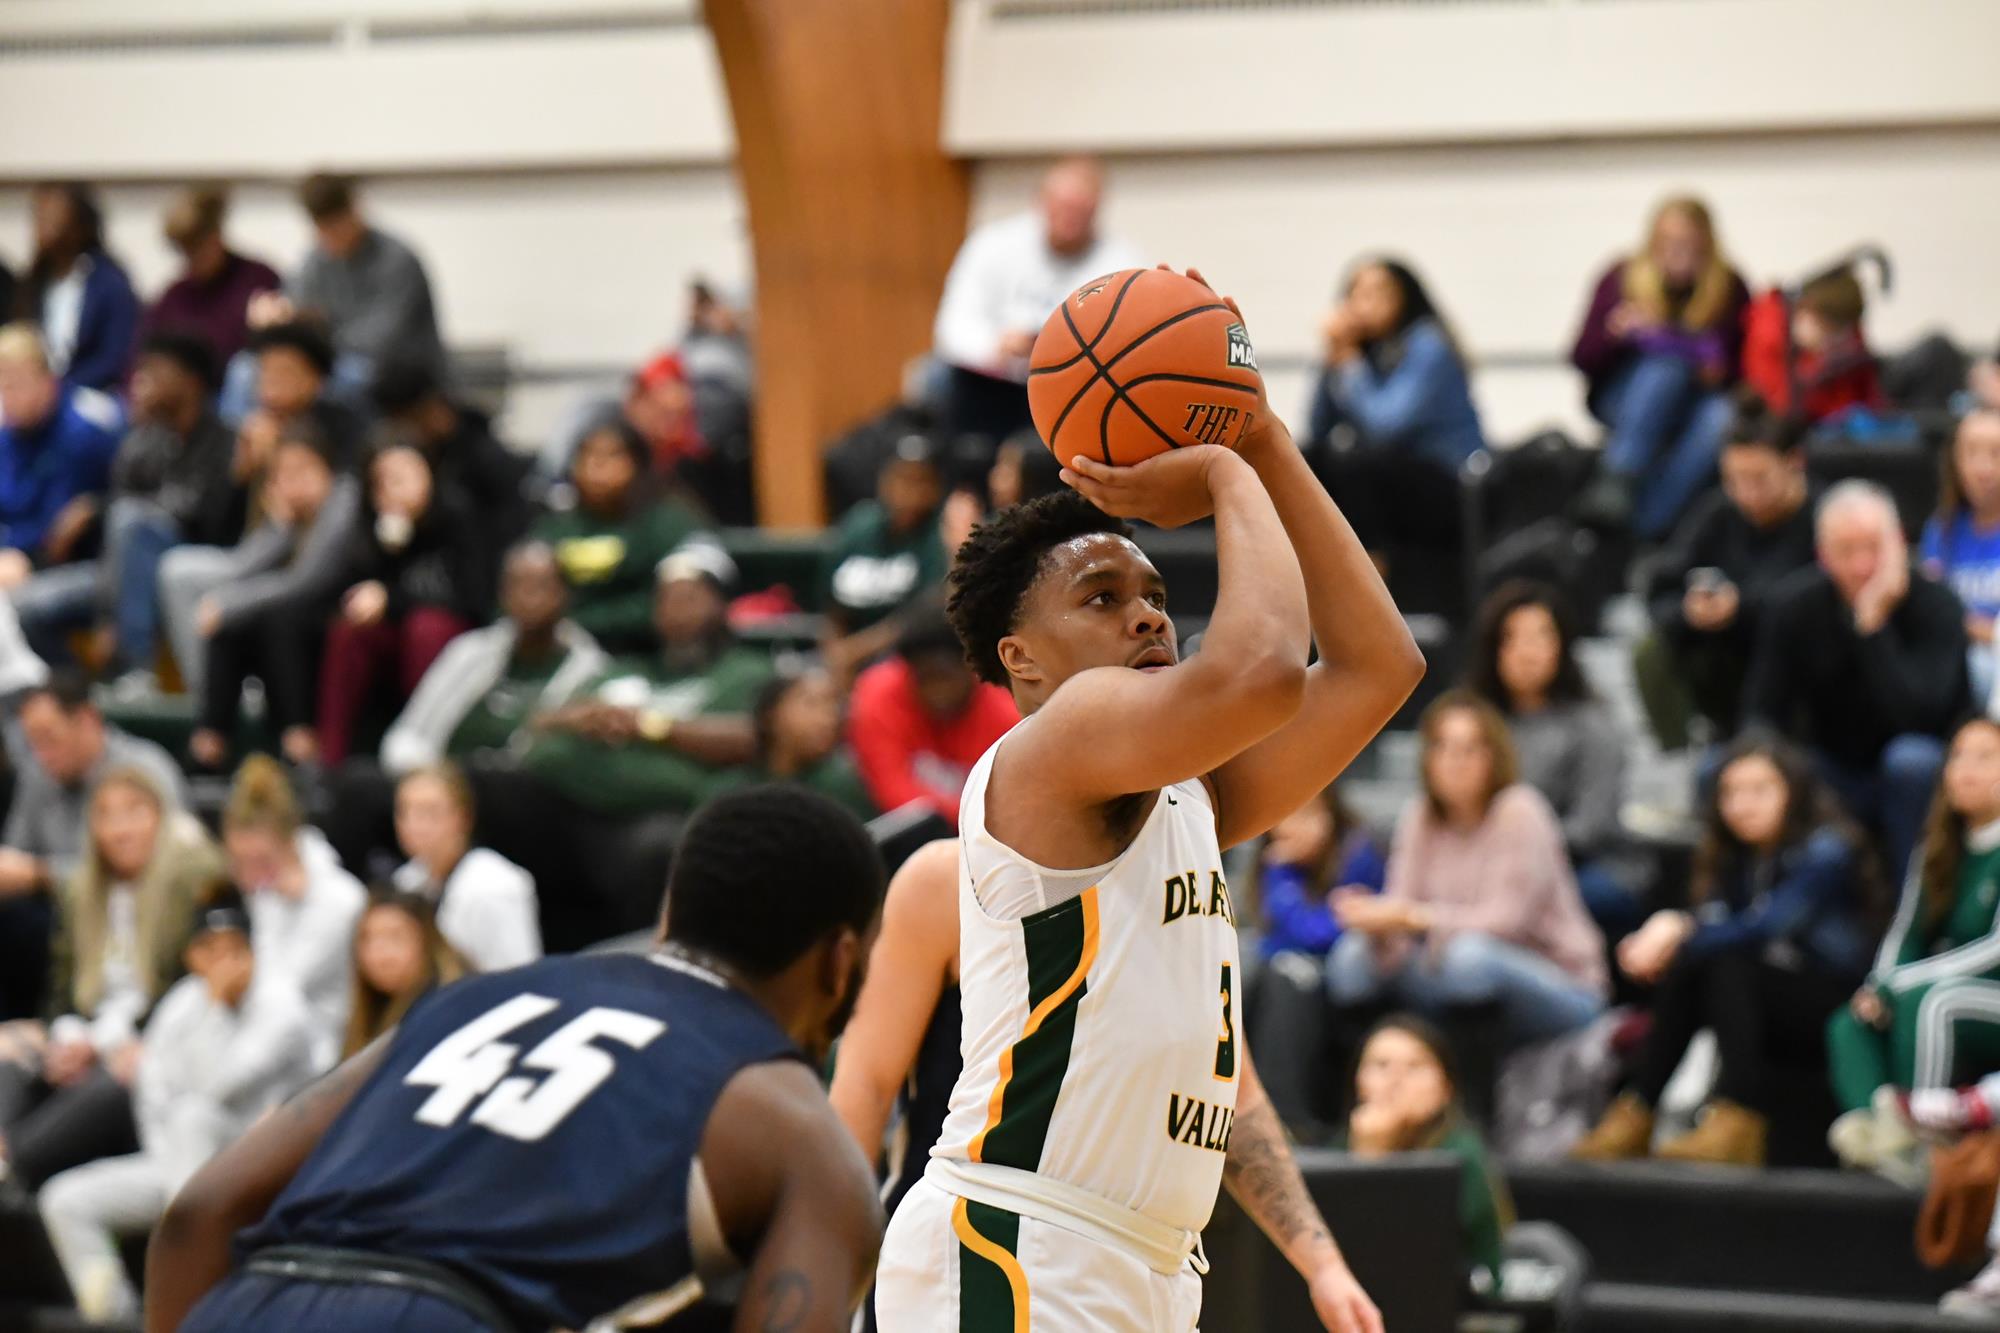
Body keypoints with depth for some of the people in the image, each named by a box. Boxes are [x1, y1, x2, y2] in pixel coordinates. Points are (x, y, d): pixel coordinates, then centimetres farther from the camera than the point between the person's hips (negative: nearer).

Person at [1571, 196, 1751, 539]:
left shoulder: (1730, 289, -1)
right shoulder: (1621, 279, -2)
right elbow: (1583, 360, -2)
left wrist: (1720, 372, -17)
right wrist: (1616, 333, -21)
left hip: (1699, 397, 1)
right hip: (1623, 402, -1)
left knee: (1720, 420, -36)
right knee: (1668, 368, -35)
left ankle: (1646, 529, -42)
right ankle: (1619, 481, -47)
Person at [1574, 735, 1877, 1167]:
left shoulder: (1826, 853, -11)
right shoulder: (1735, 859, 11)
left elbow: (1768, 926, -25)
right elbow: (1710, 921, -4)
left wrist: (1682, 935, -32)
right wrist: (1667, 931, -26)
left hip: (1830, 1000, -6)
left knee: (1725, 963, -30)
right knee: (1681, 967, -20)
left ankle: (1739, 1125, -43)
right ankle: (1635, 1116, -26)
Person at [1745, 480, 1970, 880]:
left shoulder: (1937, 607, -18)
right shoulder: (1794, 604, -7)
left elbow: (1916, 717, -32)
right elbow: (1761, 713, -8)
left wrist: (1872, 622, -34)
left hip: (1919, 785, -3)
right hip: (1835, 776, 3)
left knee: (1912, 757, -37)